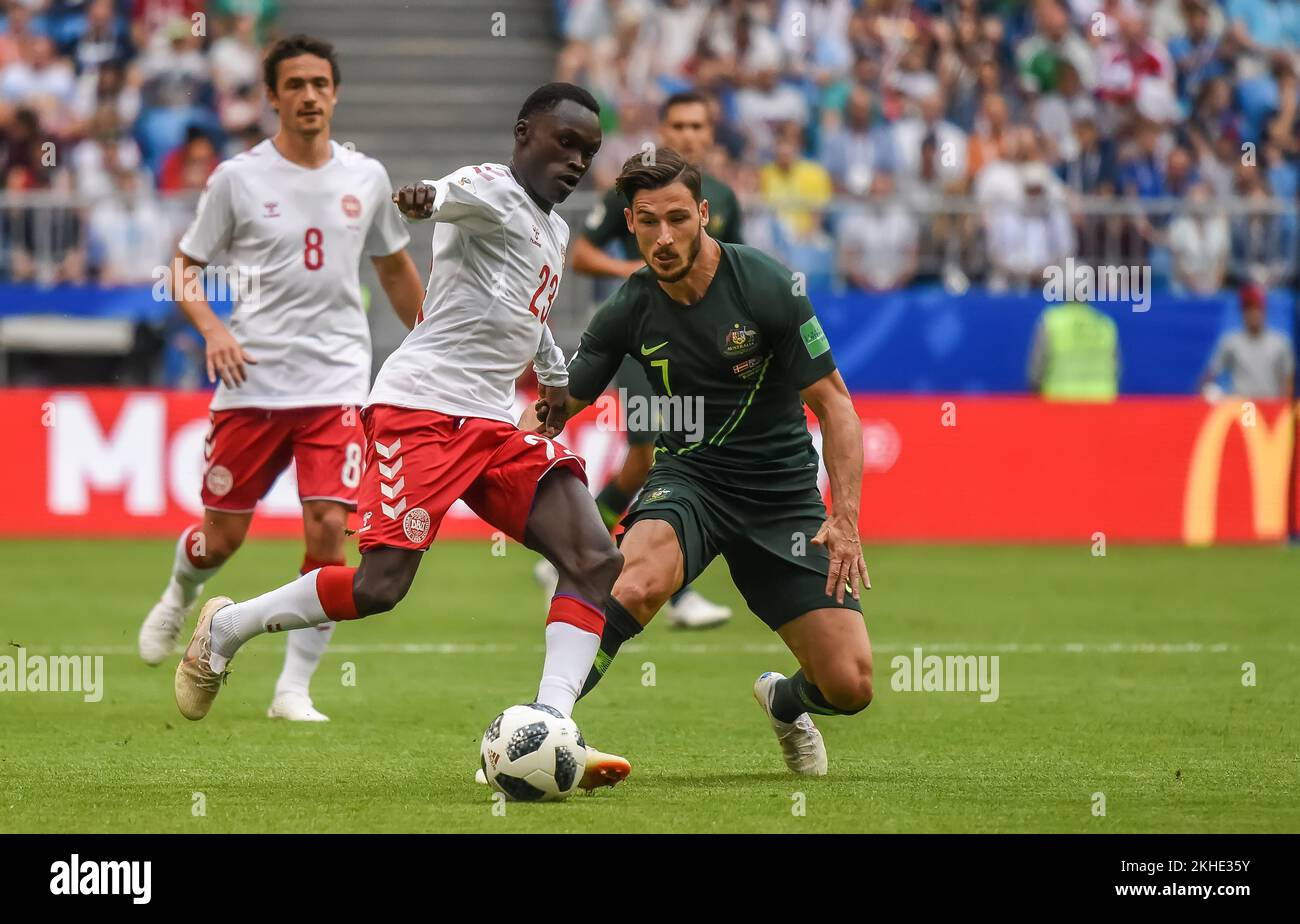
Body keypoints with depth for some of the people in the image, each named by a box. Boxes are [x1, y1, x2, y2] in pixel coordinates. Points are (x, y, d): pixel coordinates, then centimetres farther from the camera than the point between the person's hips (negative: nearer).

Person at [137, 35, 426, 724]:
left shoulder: (367, 178, 7)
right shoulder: (238, 179, -1)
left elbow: (395, 269, 22)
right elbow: (184, 266, 5)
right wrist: (213, 330, -13)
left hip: (337, 385, 1)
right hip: (251, 383, -1)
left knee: (328, 530, -14)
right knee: (222, 536, 6)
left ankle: (294, 690, -5)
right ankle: (179, 597, 43)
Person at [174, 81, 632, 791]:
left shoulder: (554, 231, 21)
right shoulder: (493, 188, -8)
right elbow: (460, 193, -35)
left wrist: (555, 377, 46)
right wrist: (427, 199, -57)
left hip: (493, 424, 9)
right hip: (420, 405, -9)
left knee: (595, 561, -8)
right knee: (379, 585, -17)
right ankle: (225, 628, 8)